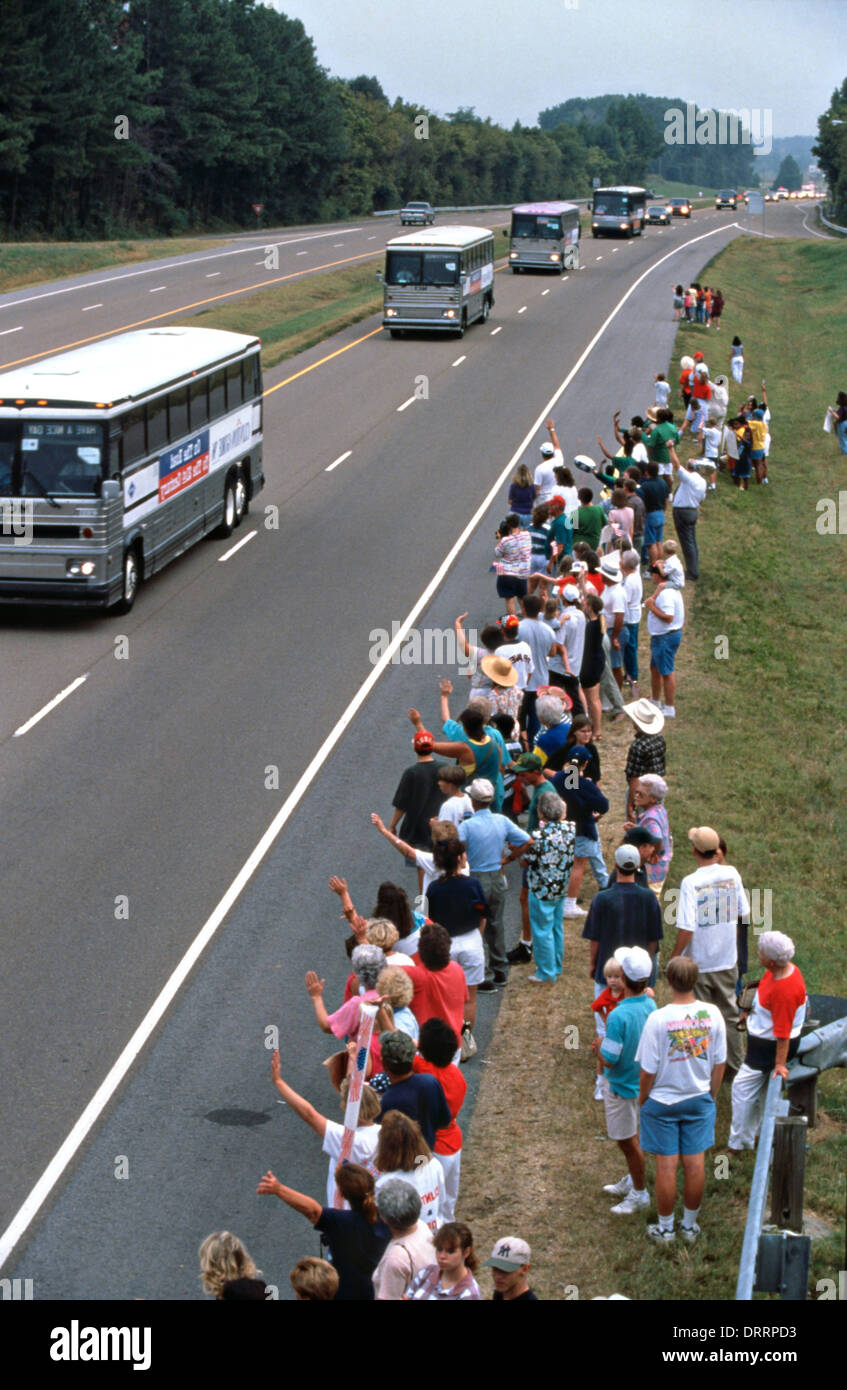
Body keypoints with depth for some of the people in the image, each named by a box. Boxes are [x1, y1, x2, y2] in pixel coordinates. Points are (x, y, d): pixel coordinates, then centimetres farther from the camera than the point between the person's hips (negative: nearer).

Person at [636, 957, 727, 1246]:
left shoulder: (658, 1019, -22)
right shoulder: (712, 1015, -11)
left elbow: (648, 1070, -15)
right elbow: (719, 1063, 0)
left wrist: (643, 1099, 3)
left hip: (662, 1102, -3)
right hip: (699, 1099, 3)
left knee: (666, 1165, 7)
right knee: (695, 1163, 12)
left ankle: (665, 1228, 21)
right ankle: (690, 1226, 26)